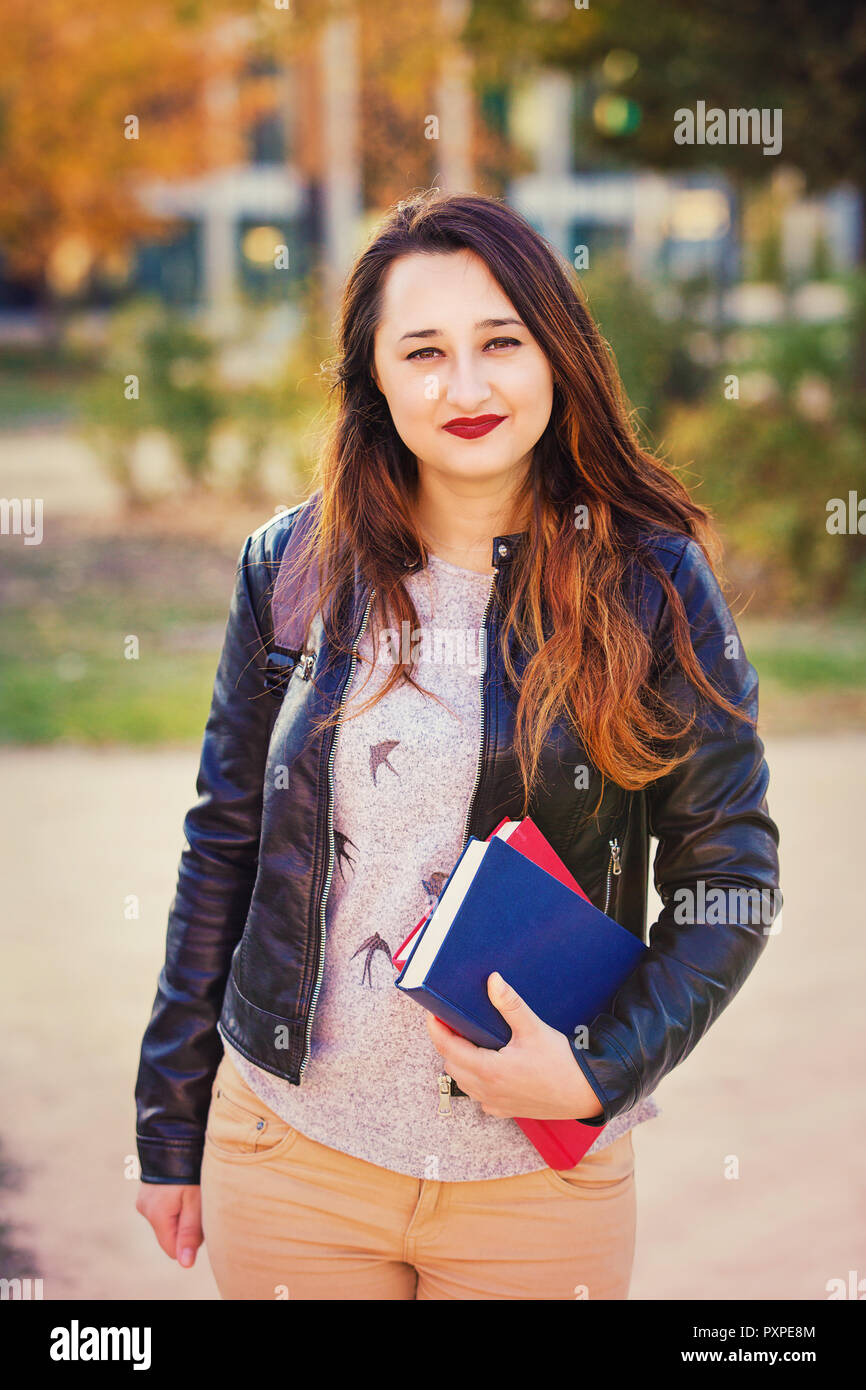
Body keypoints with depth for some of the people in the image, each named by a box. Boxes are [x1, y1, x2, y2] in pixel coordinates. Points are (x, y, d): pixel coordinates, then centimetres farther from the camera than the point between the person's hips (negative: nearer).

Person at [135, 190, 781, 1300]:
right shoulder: (294, 566, 0)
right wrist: (171, 1130, 8)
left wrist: (603, 1068, -16)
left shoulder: (651, 583, -6)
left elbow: (730, 875, -3)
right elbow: (223, 846, 6)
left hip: (540, 1176, -1)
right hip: (289, 1154, 1)